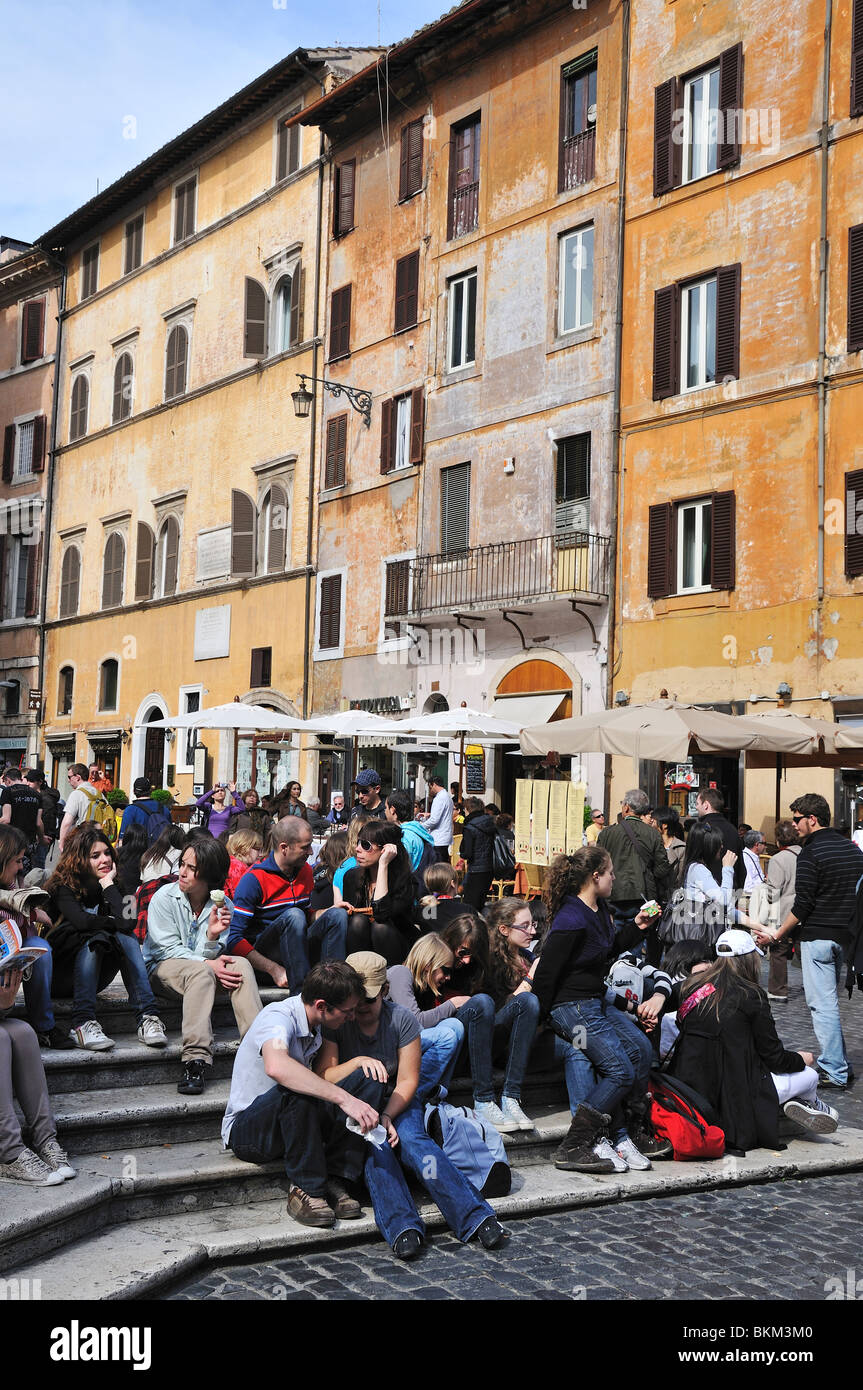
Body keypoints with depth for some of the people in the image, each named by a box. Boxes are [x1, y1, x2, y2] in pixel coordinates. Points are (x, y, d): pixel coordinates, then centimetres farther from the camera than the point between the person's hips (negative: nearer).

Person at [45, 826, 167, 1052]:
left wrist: (108, 883, -9)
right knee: (98, 937, -30)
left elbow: (125, 920, -14)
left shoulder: (110, 886, 7)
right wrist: (117, 923, -16)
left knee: (125, 937, -23)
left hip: (96, 979, 4)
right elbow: (81, 921, -26)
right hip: (61, 975, -4)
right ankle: (83, 1023, -42)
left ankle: (148, 1016, -37)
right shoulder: (63, 887, -5)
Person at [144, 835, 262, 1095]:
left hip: (201, 968, 4)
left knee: (240, 964, -26)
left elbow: (208, 957, -4)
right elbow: (168, 949, -12)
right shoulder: (165, 897, -8)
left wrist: (212, 935, -26)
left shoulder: (221, 906, 0)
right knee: (201, 972, -36)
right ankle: (195, 1061, -46)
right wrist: (209, 964, -22)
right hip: (161, 968, -3)